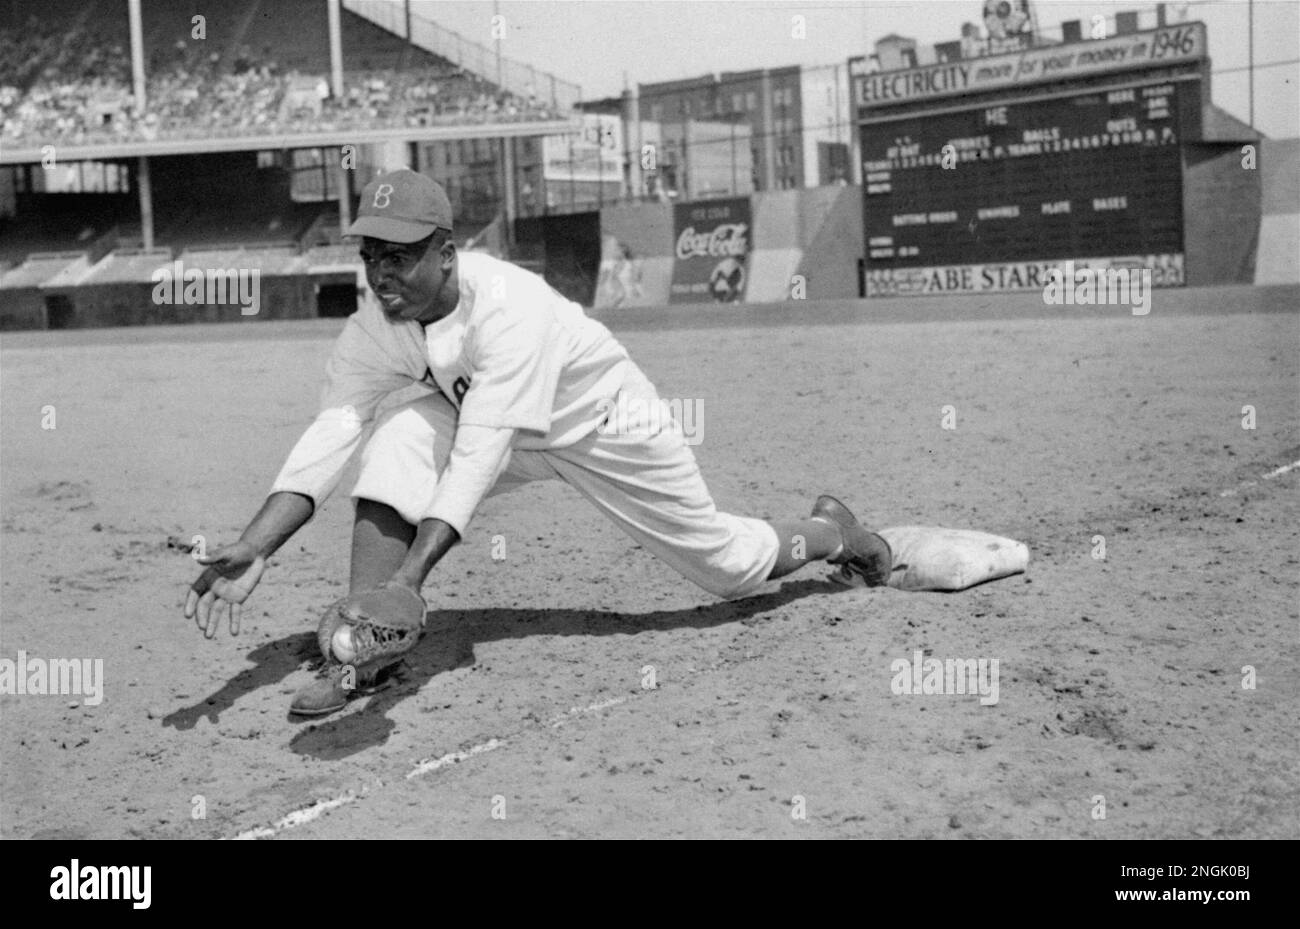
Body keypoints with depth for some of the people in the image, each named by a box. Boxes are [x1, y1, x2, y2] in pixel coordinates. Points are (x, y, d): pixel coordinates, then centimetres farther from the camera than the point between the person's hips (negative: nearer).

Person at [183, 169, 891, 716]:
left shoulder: (508, 306, -39)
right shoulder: (373, 327, -20)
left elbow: (479, 457, -45)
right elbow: (327, 435, -26)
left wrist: (409, 575, -53)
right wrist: (253, 548, -39)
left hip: (607, 425, -5)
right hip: (494, 426, 5)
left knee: (731, 565, 6)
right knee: (395, 444, -25)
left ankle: (833, 533, 40)